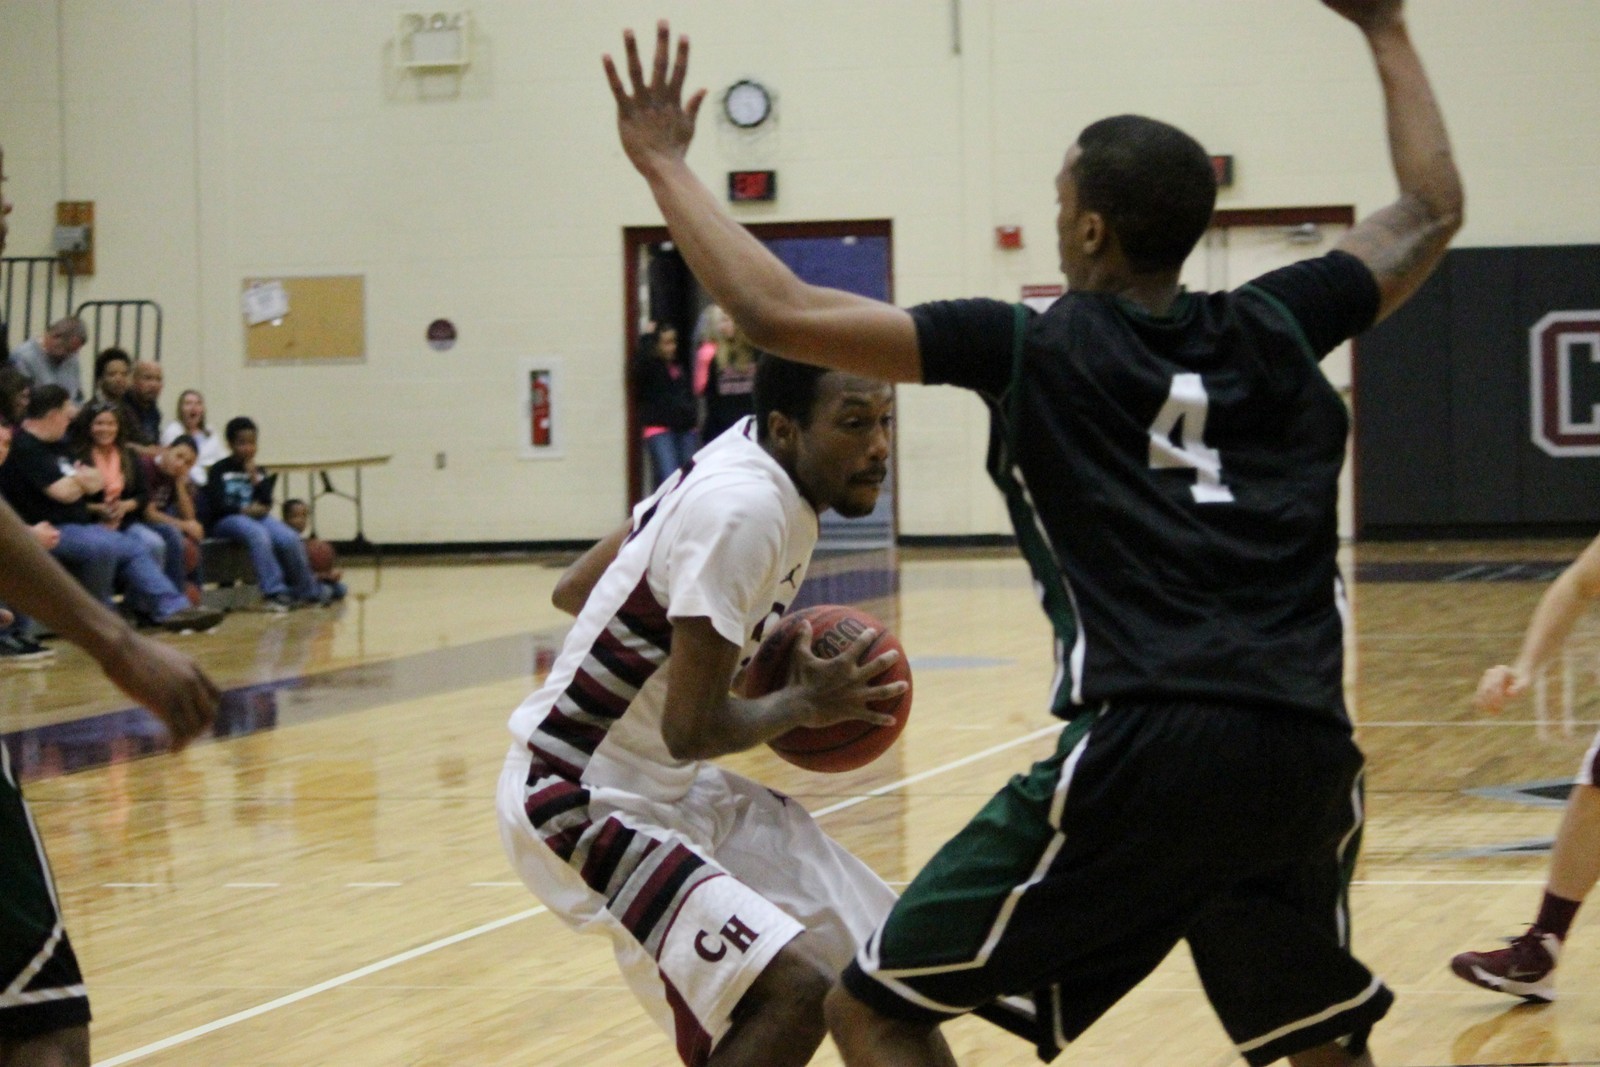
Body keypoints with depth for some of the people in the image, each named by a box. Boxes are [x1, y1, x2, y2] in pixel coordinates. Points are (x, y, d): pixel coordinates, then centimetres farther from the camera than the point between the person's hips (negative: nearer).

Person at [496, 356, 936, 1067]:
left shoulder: (741, 464, 4)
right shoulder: (742, 510, -25)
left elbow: (573, 590, 13)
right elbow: (690, 730, -25)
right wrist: (804, 705, -8)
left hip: (673, 791, 10)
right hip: (579, 804, -10)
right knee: (795, 987, -24)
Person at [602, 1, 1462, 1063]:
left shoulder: (1031, 349, 6)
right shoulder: (1274, 327, 16)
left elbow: (776, 311, 4)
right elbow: (1432, 209, 33)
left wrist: (664, 163, 18)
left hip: (1140, 750, -5)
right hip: (1306, 749, 5)